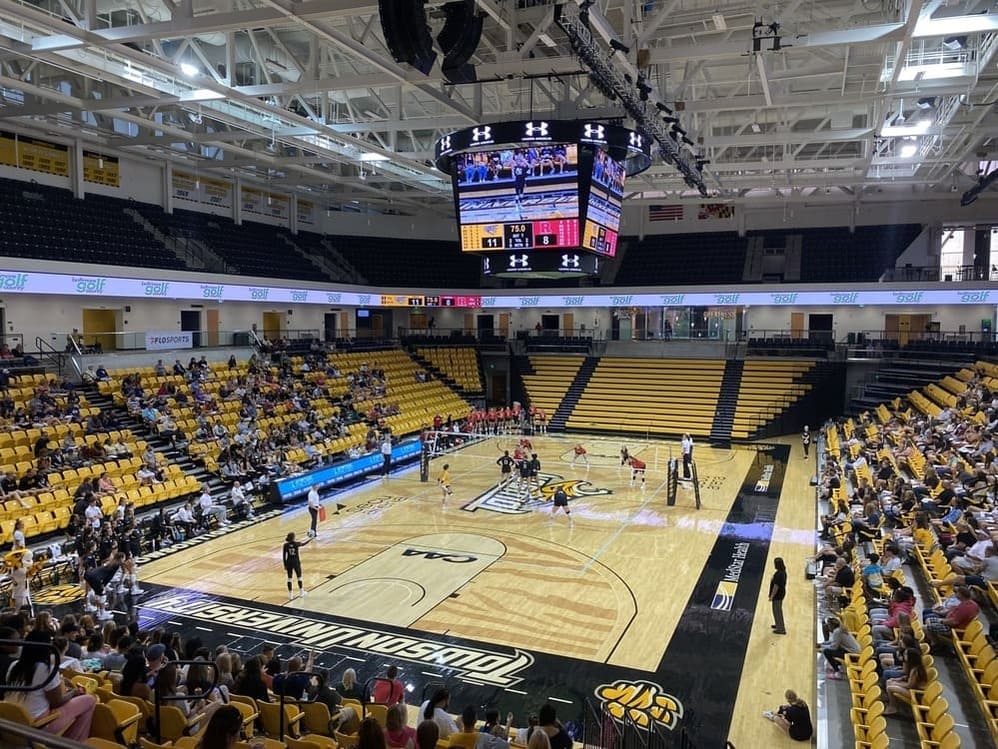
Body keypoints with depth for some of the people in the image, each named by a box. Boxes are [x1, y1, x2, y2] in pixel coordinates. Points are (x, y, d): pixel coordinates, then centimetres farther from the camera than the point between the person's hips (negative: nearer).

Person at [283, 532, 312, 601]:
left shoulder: (286, 545, -8)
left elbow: (284, 556, -4)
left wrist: (285, 565, 6)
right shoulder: (296, 544, -13)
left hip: (289, 563, 2)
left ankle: (290, 595, 11)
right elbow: (303, 544, 8)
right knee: (299, 577, 15)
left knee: (289, 578, 9)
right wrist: (310, 539, 22)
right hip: (296, 562, -2)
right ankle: (301, 592, 27)